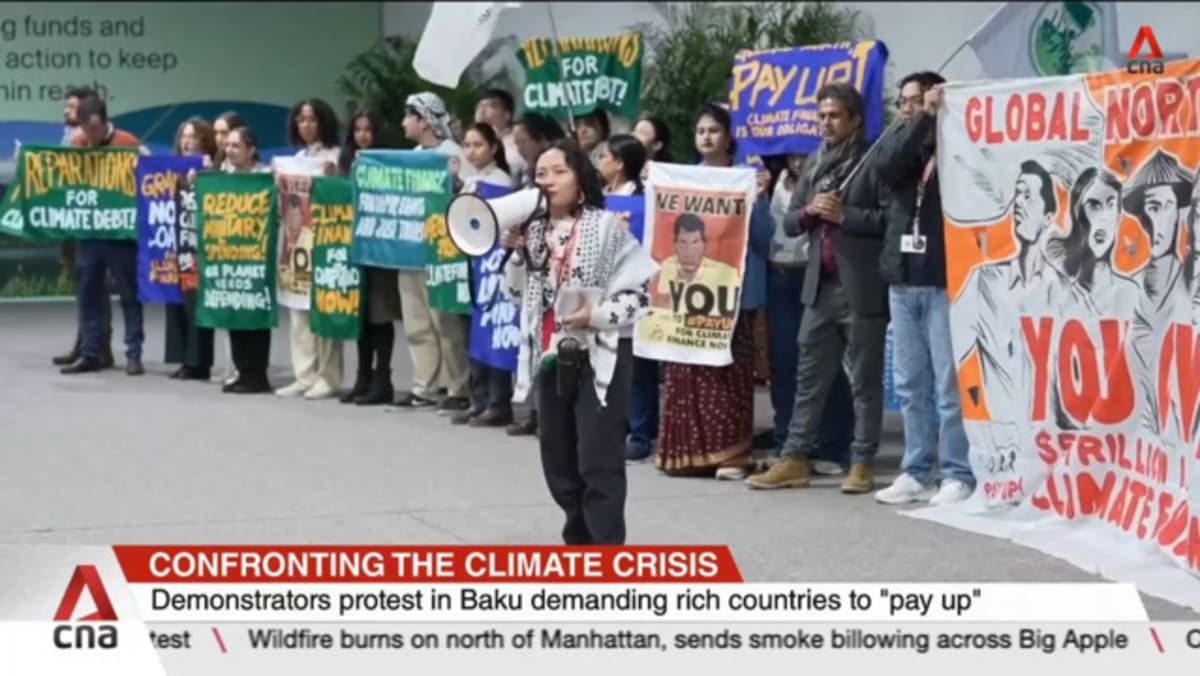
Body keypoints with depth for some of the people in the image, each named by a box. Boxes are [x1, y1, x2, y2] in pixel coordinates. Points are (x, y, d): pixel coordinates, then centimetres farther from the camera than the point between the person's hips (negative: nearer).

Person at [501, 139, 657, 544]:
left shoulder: (605, 226, -7)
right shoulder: (535, 230, 10)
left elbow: (641, 291, -9)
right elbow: (517, 293, 15)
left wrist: (597, 315, -21)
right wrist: (516, 251, 1)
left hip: (600, 357, -6)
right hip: (552, 356, 6)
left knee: (599, 463, -8)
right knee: (558, 461, 13)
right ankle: (579, 542, 29)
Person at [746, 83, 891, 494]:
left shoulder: (874, 161, -4)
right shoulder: (815, 164, 17)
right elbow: (790, 222, 18)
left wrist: (844, 215, -15)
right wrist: (809, 212, -3)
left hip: (862, 287, -6)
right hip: (820, 285, 6)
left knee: (864, 381, 1)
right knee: (810, 378, 7)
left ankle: (862, 464, 6)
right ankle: (795, 460, 9)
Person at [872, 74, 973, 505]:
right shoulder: (900, 142, 13)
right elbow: (886, 167, -9)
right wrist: (925, 119, -15)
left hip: (944, 280, -6)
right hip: (903, 280, 6)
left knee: (950, 384, -5)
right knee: (910, 385, 9)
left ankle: (957, 475, -1)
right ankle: (916, 473, 15)